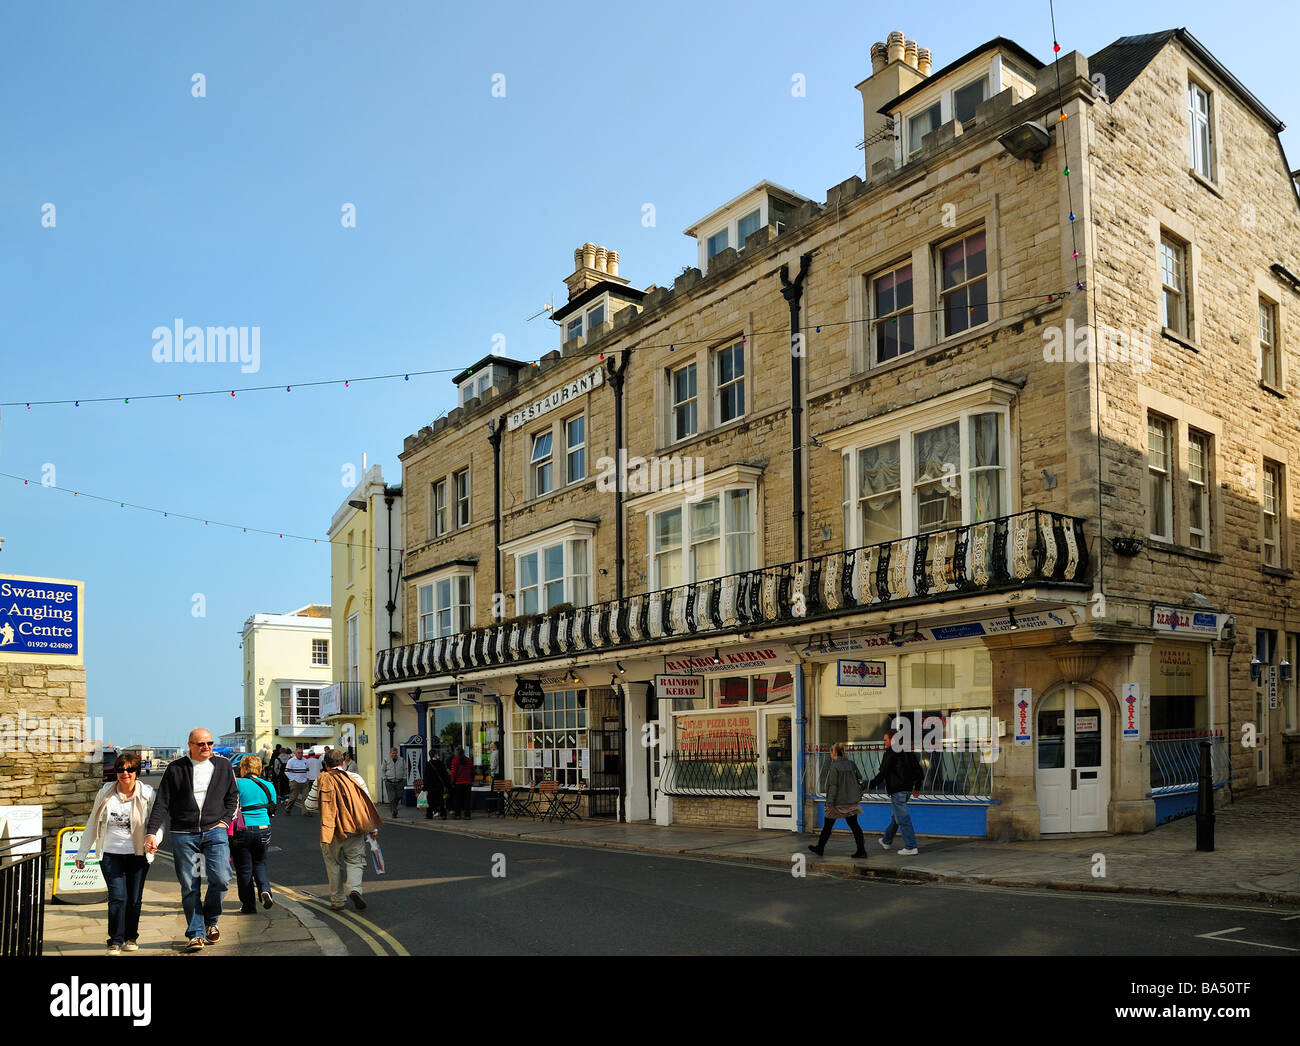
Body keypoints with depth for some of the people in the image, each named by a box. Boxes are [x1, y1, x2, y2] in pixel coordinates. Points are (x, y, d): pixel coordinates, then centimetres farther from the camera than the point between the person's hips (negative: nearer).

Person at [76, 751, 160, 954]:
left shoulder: (147, 794, -2)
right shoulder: (106, 793, 1)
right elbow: (92, 825, 10)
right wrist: (82, 854, 12)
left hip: (138, 854, 0)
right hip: (111, 854, 0)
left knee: (135, 899, 6)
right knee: (117, 897, -11)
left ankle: (130, 938, 24)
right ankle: (115, 943, -1)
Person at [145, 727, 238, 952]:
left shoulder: (223, 766, 9)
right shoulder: (175, 769, 4)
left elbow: (233, 796, 17)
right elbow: (162, 803, 2)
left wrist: (225, 820, 4)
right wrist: (152, 832, -6)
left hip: (214, 831, 1)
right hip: (183, 835, 0)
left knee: (220, 879, -11)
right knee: (189, 887, 0)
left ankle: (211, 921, 14)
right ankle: (196, 934, 10)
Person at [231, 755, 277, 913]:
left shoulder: (236, 784, -8)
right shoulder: (268, 786, 3)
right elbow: (272, 810, 11)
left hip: (241, 830, -3)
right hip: (263, 830, 3)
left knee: (244, 869, 9)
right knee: (259, 864, 21)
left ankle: (248, 905, 15)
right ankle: (265, 889, -3)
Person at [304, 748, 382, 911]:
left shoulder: (321, 780, -2)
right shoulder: (355, 778, 2)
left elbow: (310, 805, 2)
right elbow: (367, 804, 4)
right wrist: (373, 828, 11)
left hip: (331, 830, -1)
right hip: (355, 829, 1)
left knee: (334, 864, 12)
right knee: (355, 860, 11)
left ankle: (338, 901, 15)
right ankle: (354, 888, -13)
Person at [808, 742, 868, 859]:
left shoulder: (834, 766, -15)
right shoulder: (851, 764, 4)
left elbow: (833, 786, -17)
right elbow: (859, 781, 8)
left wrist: (830, 803, -14)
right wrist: (858, 797, 17)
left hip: (838, 802, -5)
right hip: (852, 801, 5)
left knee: (827, 826, 9)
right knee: (854, 825, 7)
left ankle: (820, 848, 22)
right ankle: (861, 850, 0)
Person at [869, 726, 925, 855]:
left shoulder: (891, 753, -13)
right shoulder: (908, 751, 12)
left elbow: (883, 773, -15)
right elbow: (918, 770, 15)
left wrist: (871, 785, -5)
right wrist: (917, 787, 21)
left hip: (896, 790, -9)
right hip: (907, 789, 9)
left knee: (902, 818, -5)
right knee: (896, 816, 21)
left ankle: (911, 847, -6)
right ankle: (886, 840, 37)